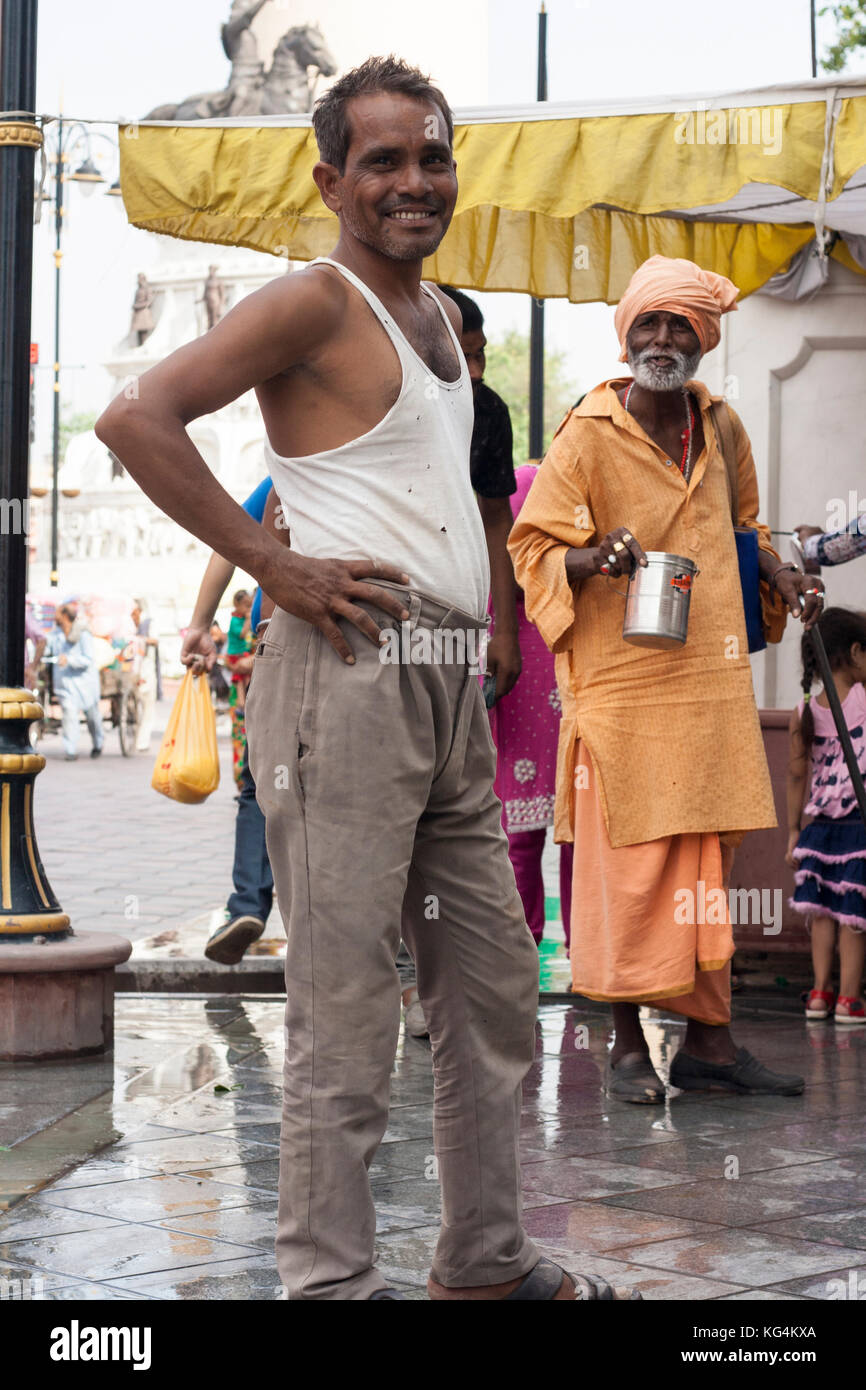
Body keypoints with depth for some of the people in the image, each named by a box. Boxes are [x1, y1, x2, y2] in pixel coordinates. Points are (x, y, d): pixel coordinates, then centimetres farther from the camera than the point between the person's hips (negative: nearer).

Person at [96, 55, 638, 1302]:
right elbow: (138, 420, -19)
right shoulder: (314, 303, -7)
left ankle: (488, 1259, 25)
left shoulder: (439, 316, 18)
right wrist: (277, 566, -19)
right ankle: (331, 1278, 5)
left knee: (495, 986, 13)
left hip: (452, 685, 9)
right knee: (345, 999, -5)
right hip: (351, 674, -9)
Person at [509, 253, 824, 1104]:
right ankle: (628, 1048, 8)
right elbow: (533, 548, -4)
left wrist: (781, 578, 7)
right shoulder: (587, 435, -5)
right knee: (631, 860, -3)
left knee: (708, 860, 7)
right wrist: (596, 558, -24)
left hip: (710, 675, 5)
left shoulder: (721, 428, 11)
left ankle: (708, 1041, 14)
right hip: (622, 677, -5)